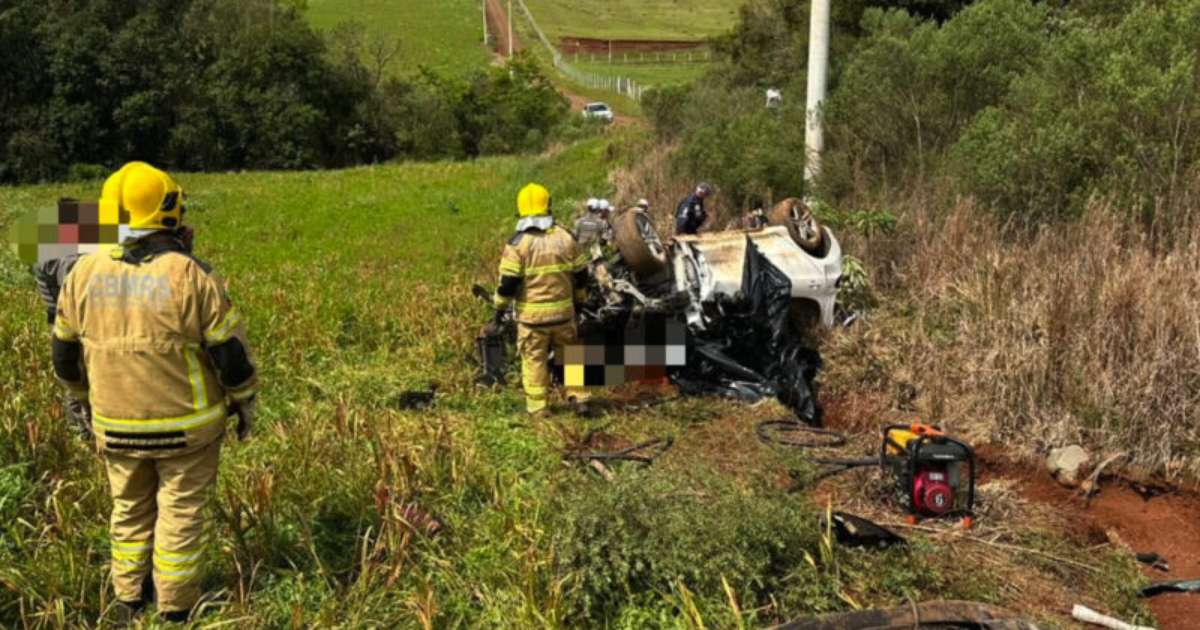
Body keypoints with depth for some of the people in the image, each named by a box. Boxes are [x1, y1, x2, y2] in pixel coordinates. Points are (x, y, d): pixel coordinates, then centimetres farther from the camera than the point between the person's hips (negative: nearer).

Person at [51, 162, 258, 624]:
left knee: (129, 511, 21)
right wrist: (244, 402, 3)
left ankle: (129, 605, 34)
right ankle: (174, 612, 20)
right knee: (180, 513, 11)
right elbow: (230, 352, -13)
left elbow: (64, 352, 7)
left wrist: (84, 396, 24)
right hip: (185, 425, -4)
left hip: (115, 426, 4)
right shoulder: (191, 275, -18)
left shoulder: (84, 273, -5)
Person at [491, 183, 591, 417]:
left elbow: (507, 283, -12)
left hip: (531, 315, -3)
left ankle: (538, 409, 11)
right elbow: (581, 274, 8)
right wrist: (578, 299, 23)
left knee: (534, 360, 7)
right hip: (563, 311, 3)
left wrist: (499, 314, -2)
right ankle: (579, 399, 17)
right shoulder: (565, 237, 2)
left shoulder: (517, 243, -10)